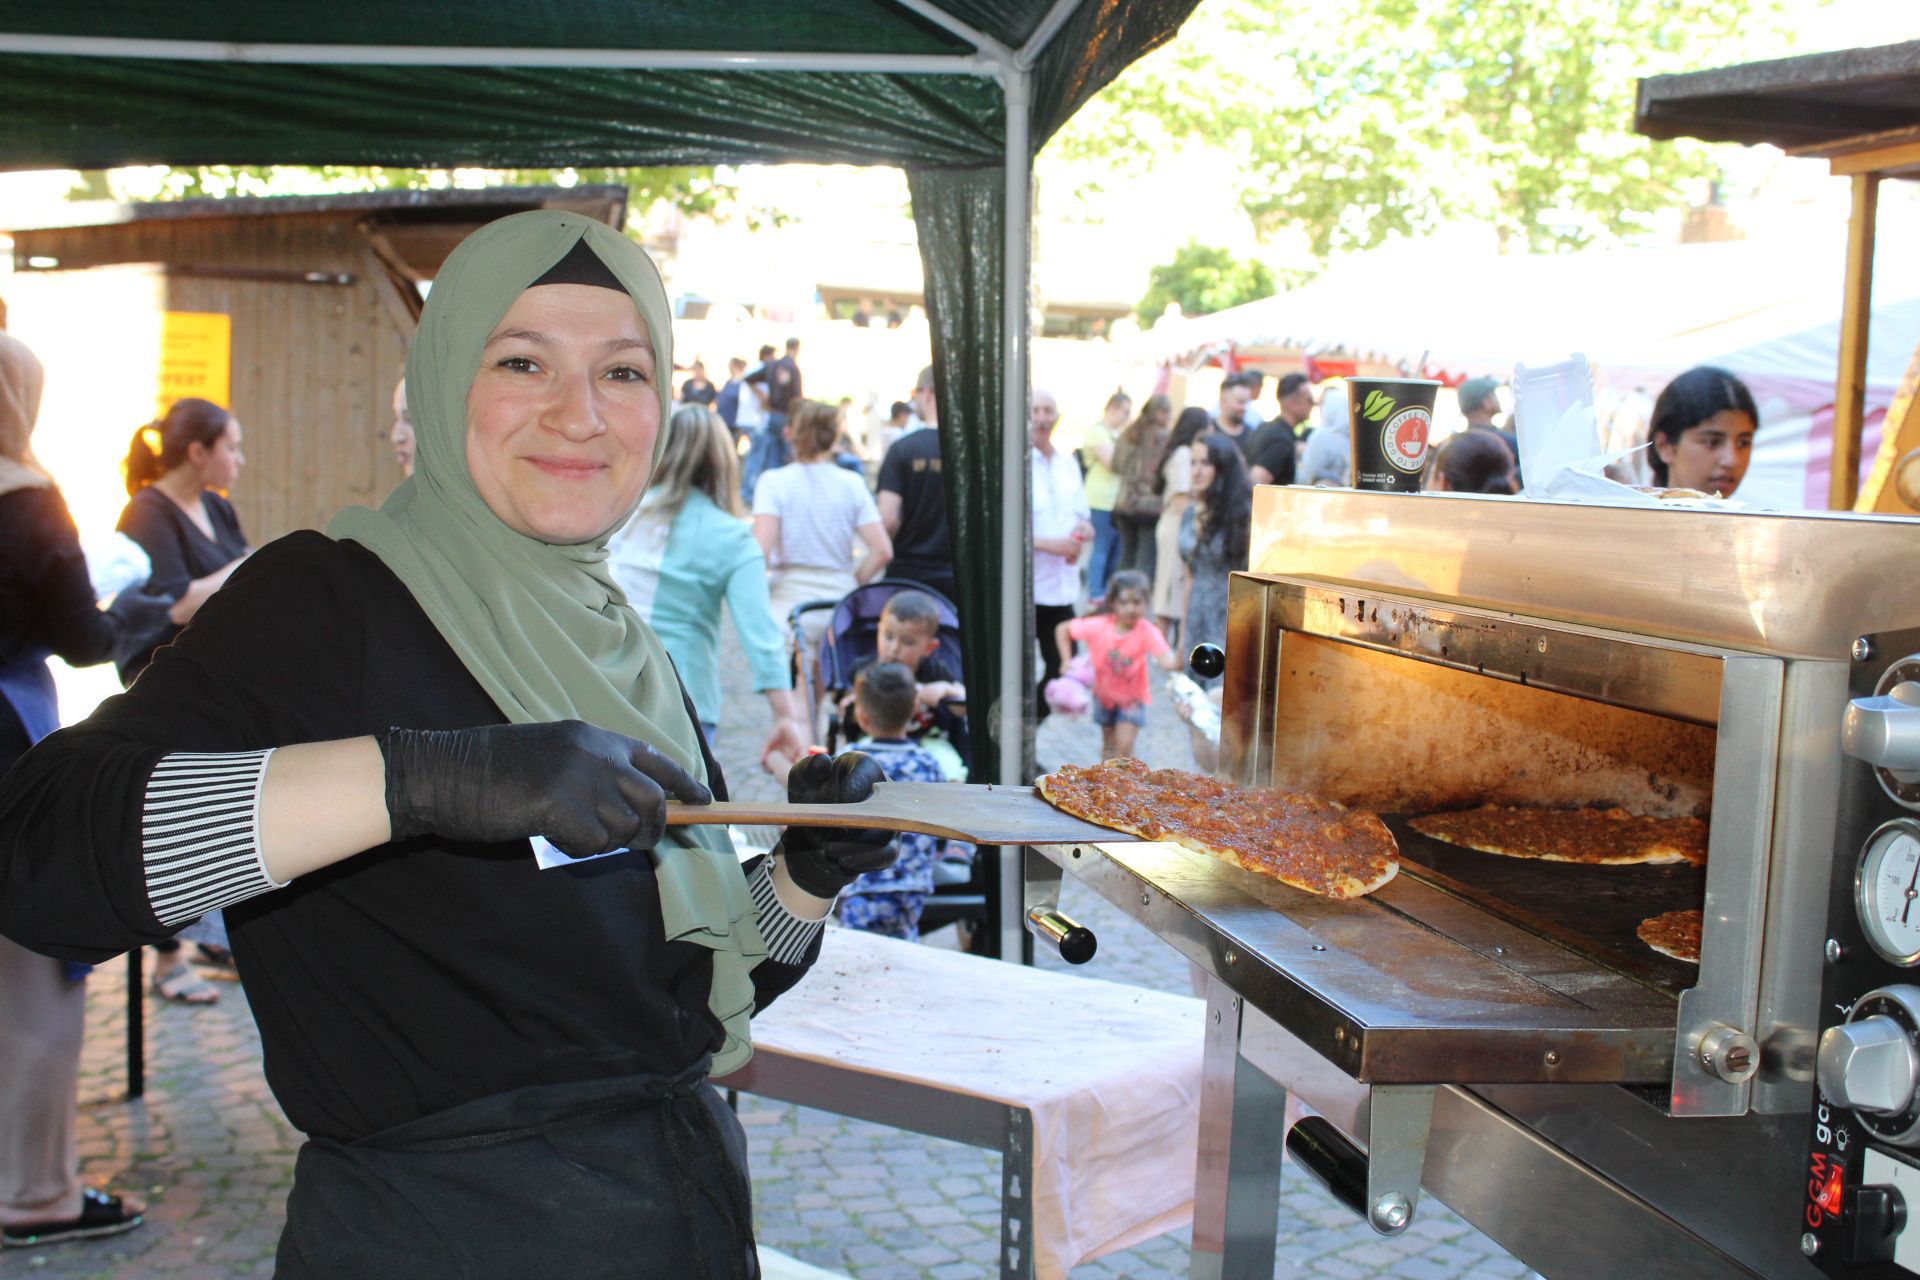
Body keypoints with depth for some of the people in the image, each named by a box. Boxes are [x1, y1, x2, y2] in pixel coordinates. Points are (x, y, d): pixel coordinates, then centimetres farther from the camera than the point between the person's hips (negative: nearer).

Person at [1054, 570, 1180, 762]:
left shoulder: (1147, 631, -28)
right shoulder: (1098, 626, -22)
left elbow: (1165, 659, -46)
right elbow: (1062, 629, -8)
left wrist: (1175, 663, -69)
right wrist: (1067, 661, -16)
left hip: (1132, 698, -3)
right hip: (1104, 695, 3)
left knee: (1124, 746, -16)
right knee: (1109, 745, 18)